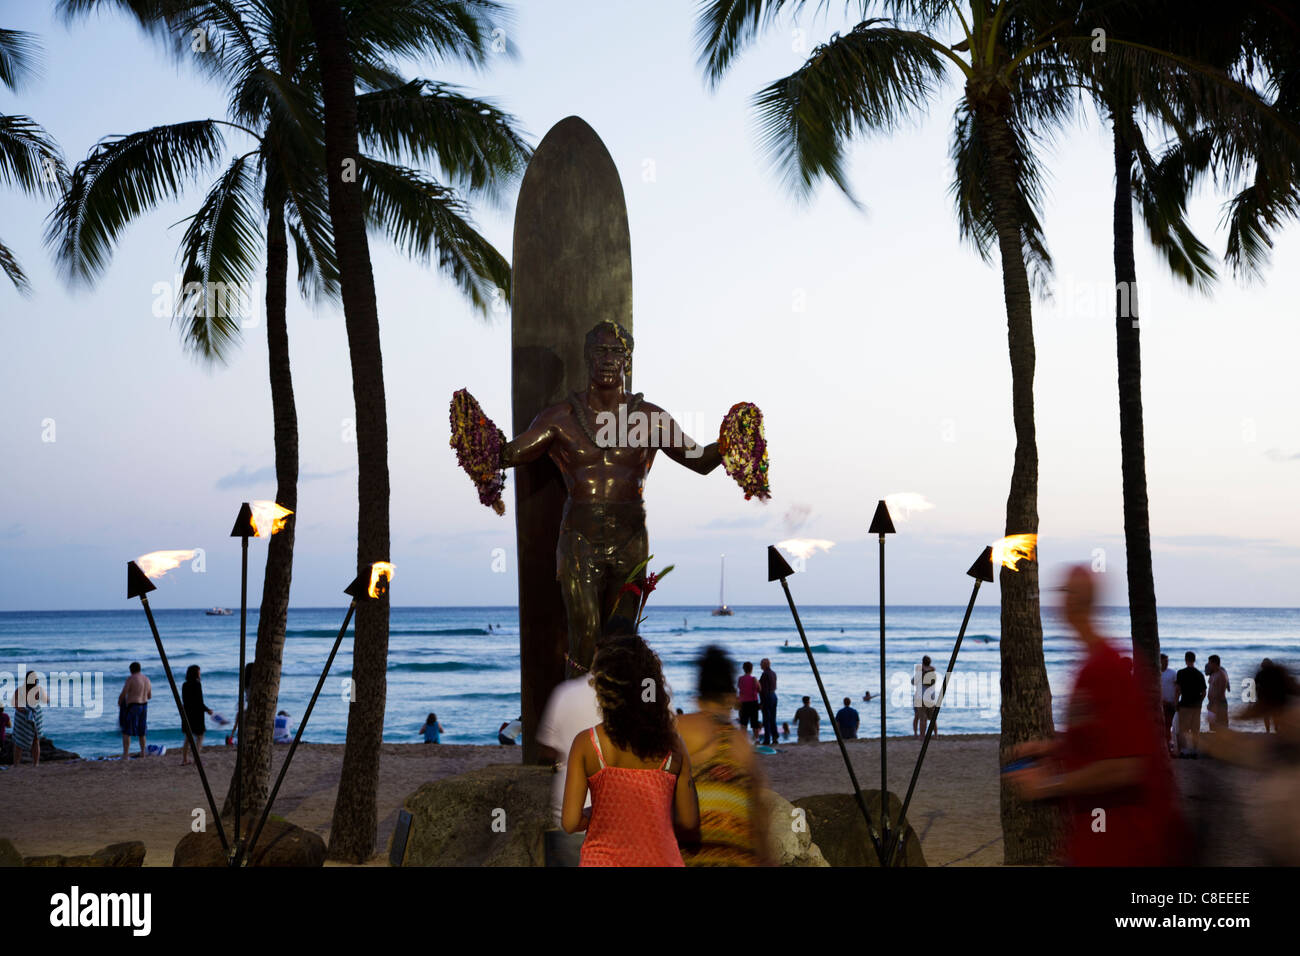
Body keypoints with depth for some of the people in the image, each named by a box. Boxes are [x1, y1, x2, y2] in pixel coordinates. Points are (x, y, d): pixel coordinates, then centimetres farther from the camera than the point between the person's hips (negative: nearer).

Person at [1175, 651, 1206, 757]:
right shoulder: (1200, 674, 4)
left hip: (1185, 705, -4)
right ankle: (1194, 751, 8)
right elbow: (1204, 692, 6)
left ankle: (1184, 751, -6)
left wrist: (1176, 702, 1)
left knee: (1183, 730, 1)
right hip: (1197, 705, 4)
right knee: (1195, 730, 8)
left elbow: (1178, 690, -9)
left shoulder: (1181, 673, -7)